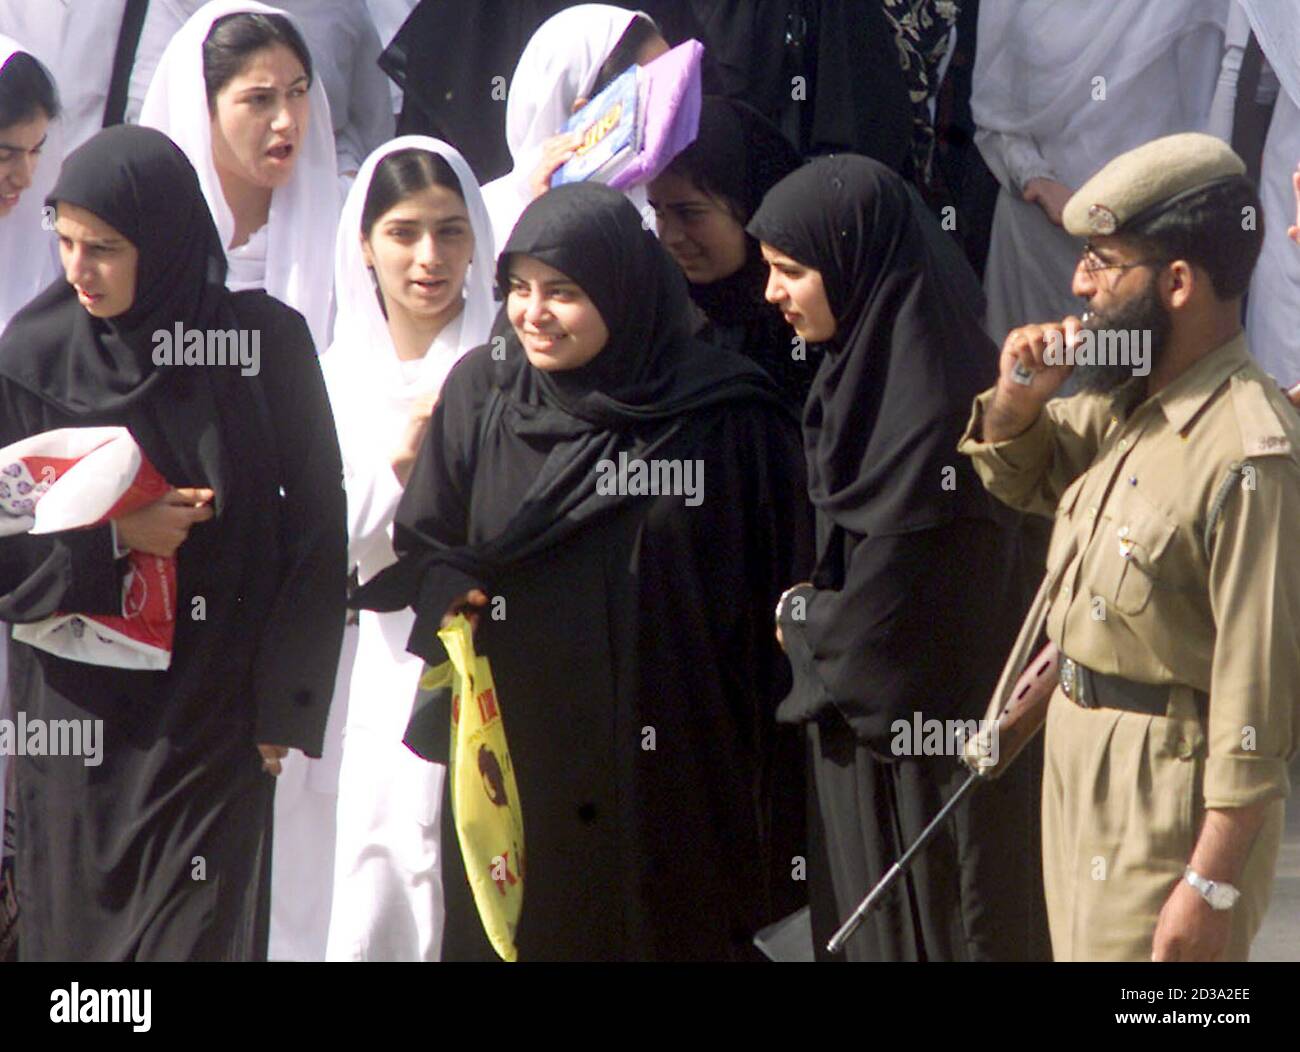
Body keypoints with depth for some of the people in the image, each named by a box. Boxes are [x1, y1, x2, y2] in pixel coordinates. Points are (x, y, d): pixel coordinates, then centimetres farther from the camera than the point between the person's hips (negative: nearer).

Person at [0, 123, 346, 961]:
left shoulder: (265, 341, -7)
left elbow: (315, 524, -1)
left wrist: (283, 701, -1)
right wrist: (109, 537, -16)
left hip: (215, 719, -1)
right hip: (76, 717, 1)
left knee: (200, 930, -3)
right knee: (76, 926, 5)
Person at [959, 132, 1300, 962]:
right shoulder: (1127, 402, 3)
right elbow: (1018, 476, 23)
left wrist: (1213, 886, -24)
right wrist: (1019, 396, -2)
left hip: (1172, 790, -9)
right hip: (1083, 749, 9)